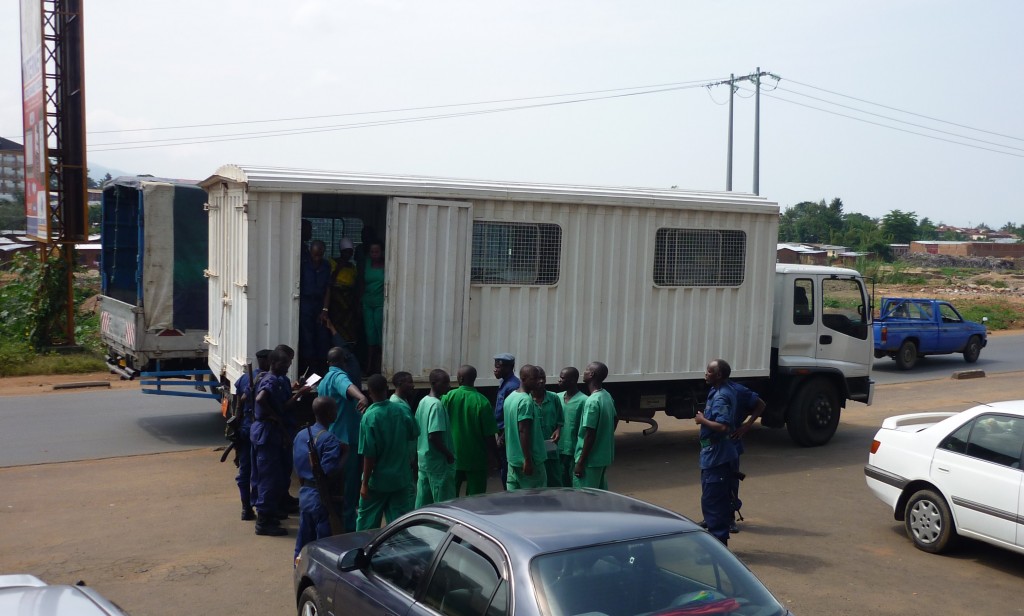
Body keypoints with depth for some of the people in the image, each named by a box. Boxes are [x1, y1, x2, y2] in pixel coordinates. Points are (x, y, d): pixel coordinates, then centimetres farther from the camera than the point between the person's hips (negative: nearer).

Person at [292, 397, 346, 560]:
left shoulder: (301, 435, 7)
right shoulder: (329, 439, -18)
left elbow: (298, 468, 13)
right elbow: (330, 473, -24)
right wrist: (344, 453, -14)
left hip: (304, 493, 8)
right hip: (322, 497, -8)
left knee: (303, 543, 16)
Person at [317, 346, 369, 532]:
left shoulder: (323, 381, 13)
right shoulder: (339, 376, -16)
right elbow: (348, 386, -41)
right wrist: (361, 397, -60)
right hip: (346, 440, -10)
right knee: (349, 488, -4)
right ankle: (348, 525, -2)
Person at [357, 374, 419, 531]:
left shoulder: (370, 417, -18)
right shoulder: (400, 411, -4)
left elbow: (369, 455, -18)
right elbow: (414, 434, 12)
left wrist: (365, 484, -12)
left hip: (378, 480, -4)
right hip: (400, 477, 4)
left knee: (367, 520, 12)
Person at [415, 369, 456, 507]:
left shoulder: (423, 401, 8)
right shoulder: (437, 404, -20)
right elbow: (434, 436, -26)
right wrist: (449, 454, -15)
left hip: (423, 458, 9)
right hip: (438, 461, -9)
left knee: (422, 503, 14)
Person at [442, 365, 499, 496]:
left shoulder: (448, 397, -7)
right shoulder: (482, 401, -13)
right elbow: (489, 434, -10)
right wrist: (494, 454, 4)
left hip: (452, 457, 2)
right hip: (476, 458, -2)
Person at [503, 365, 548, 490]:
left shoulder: (510, 397, 11)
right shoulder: (526, 400, -17)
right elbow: (523, 431, -22)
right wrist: (528, 460, -21)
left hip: (512, 457, 9)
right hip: (527, 457, -9)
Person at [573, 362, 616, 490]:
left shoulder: (592, 401, -21)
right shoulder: (607, 396, 5)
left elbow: (590, 435, -22)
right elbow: (615, 419, 20)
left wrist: (580, 462, -17)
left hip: (591, 459, -9)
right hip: (605, 456, 9)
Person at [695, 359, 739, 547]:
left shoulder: (720, 397, -21)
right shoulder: (727, 391, 12)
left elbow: (723, 427, -32)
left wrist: (703, 420, -18)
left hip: (715, 456, -11)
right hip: (721, 455, 11)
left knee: (711, 501, -6)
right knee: (721, 500, 17)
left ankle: (717, 542, -2)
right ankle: (720, 540, 25)